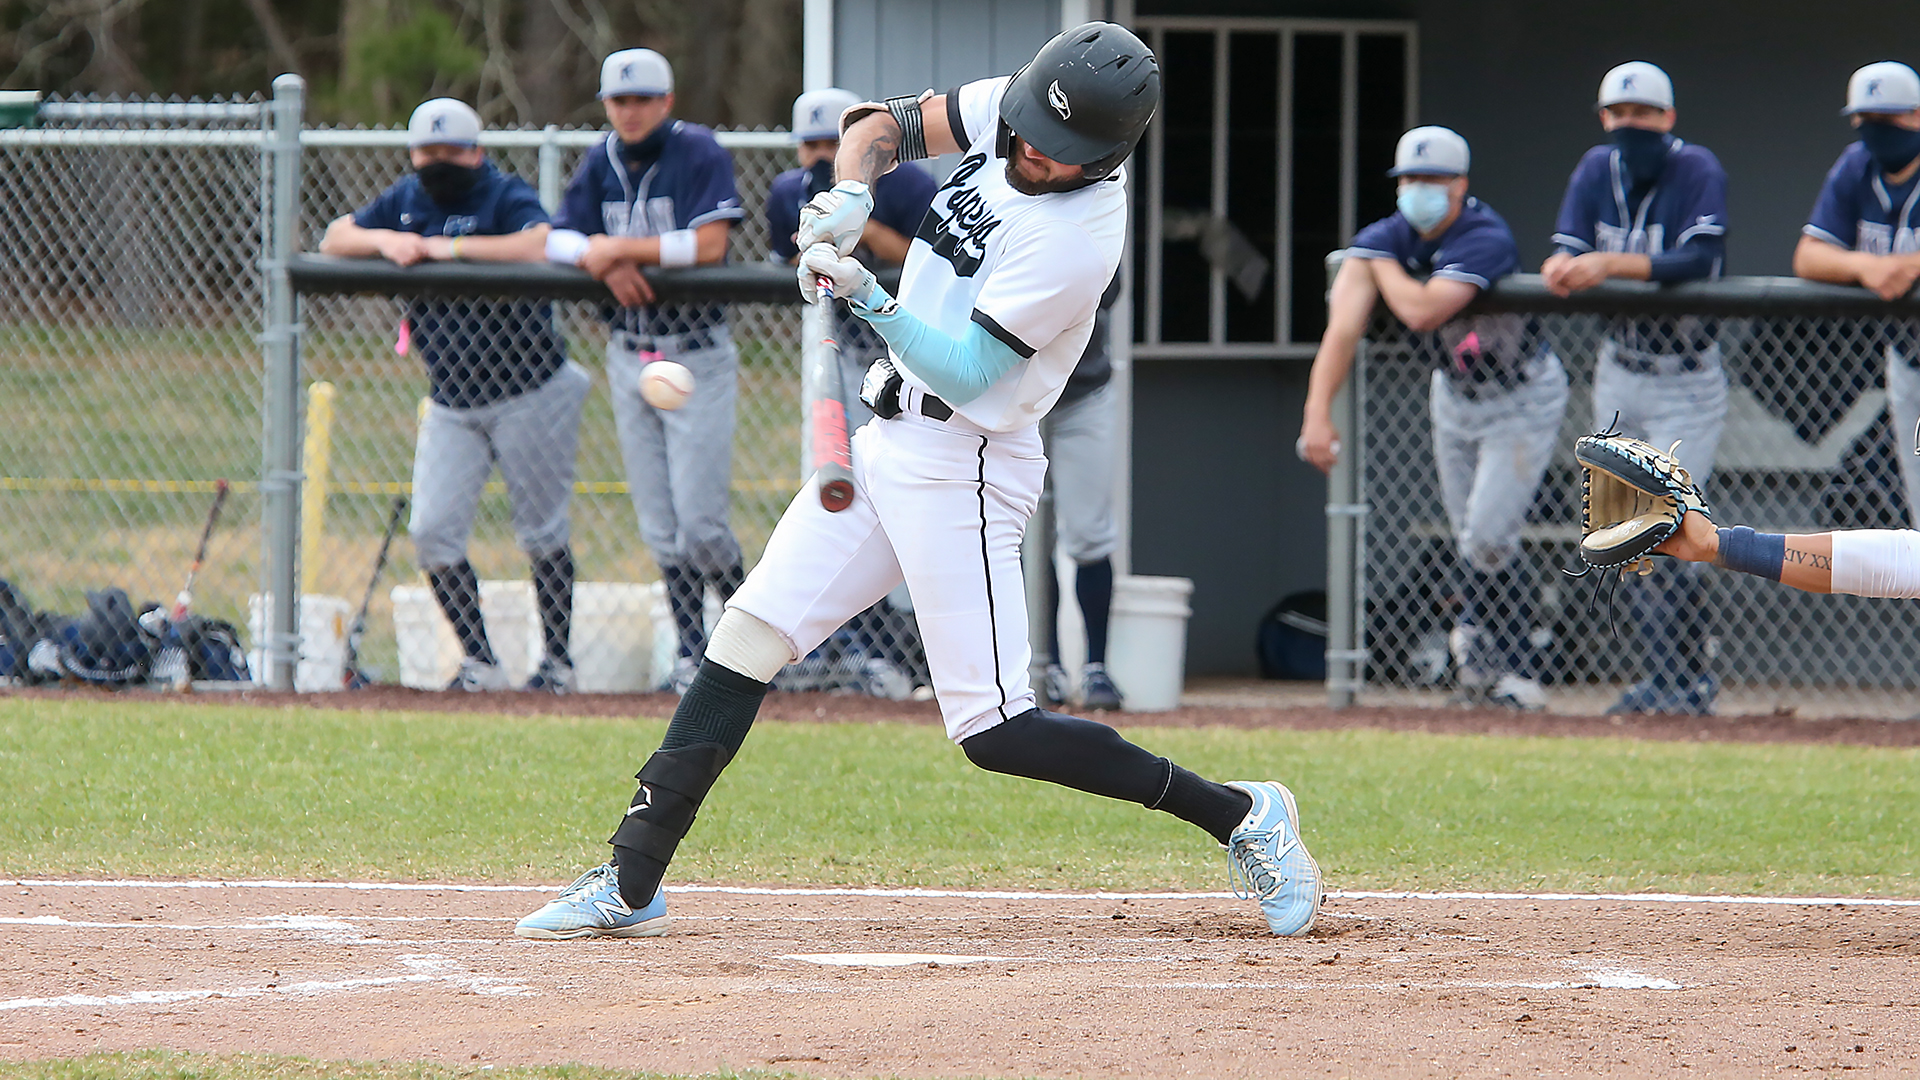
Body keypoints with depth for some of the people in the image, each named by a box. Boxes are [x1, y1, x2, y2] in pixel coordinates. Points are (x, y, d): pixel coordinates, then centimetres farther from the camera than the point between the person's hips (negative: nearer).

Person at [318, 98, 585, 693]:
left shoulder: (506, 196, -12)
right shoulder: (406, 200, 7)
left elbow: (543, 246, -31)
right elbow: (335, 239, 6)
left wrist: (449, 247, -27)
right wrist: (387, 240, -14)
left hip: (529, 395, -5)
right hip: (451, 405, 5)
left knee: (542, 533, 3)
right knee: (432, 531, -5)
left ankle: (558, 660, 15)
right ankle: (479, 661, 1)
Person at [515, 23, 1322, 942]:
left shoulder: (1081, 235, -23)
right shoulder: (1006, 110, -1)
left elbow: (965, 373, -22)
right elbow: (882, 124, 9)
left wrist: (867, 295, -31)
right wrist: (850, 195, -10)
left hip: (960, 468, -8)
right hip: (887, 439, 8)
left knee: (993, 731, -10)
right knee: (746, 637, 3)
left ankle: (1239, 816, 0)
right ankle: (631, 884, 7)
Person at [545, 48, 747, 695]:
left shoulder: (699, 154, -11)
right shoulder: (601, 163, 7)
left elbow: (708, 244, -22)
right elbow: (557, 240, 3)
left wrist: (620, 248, -17)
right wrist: (604, 263, -18)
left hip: (697, 356, -6)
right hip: (628, 353, 6)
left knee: (699, 518, -11)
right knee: (659, 524, 5)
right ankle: (693, 650, 11)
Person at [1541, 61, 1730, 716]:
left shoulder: (1697, 171, -16)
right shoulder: (1598, 169, 1)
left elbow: (1697, 261, -28)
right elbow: (1565, 248, -7)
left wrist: (1610, 264, -38)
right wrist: (1563, 268, -31)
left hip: (1686, 382, -6)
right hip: (1618, 375, 6)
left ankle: (1674, 680, -5)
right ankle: (1687, 678, 16)